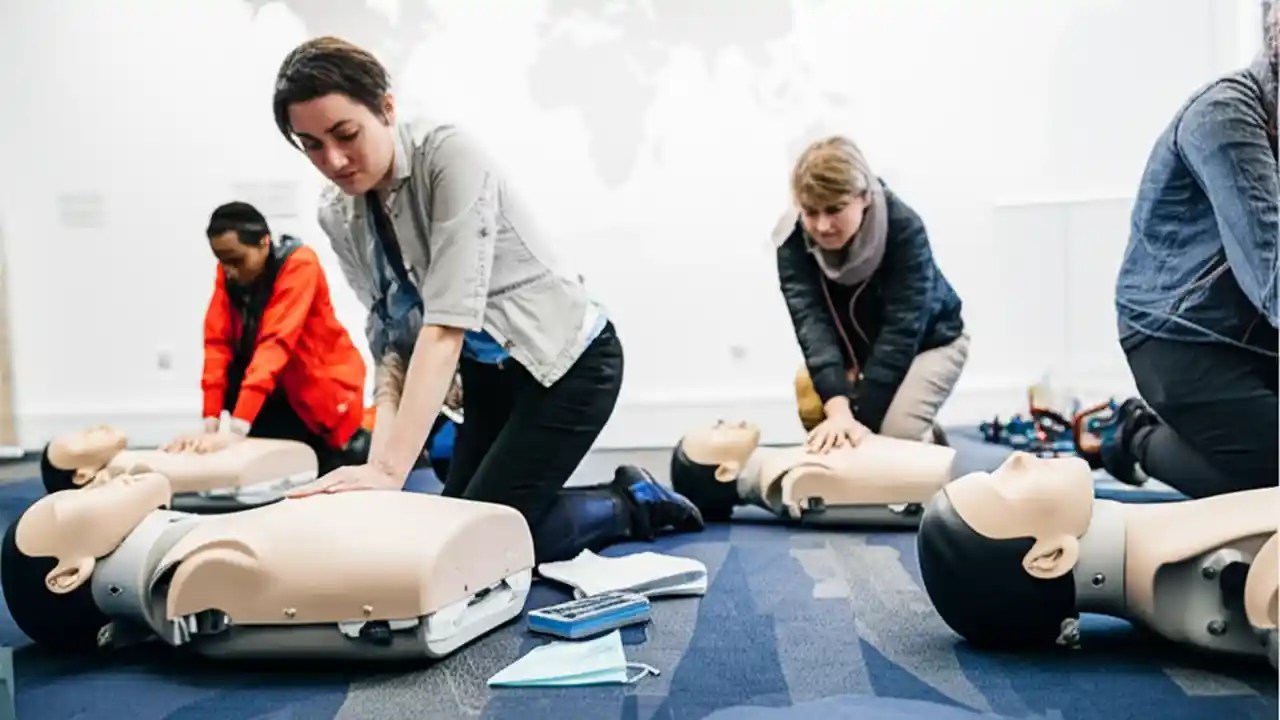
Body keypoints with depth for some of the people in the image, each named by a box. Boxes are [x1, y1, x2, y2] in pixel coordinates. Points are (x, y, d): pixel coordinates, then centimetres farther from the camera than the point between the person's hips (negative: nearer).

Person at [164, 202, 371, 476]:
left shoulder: (299, 263, -24)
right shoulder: (229, 272, -6)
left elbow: (275, 343, -33)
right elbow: (217, 342, -12)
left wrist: (236, 430, -40)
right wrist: (210, 424, -22)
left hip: (322, 382, -6)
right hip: (281, 387, 6)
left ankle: (352, 446, 18)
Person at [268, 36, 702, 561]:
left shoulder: (449, 156, -25)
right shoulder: (338, 218, -4)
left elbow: (448, 322, -32)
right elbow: (390, 339, -4)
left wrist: (391, 469, -36)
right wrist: (380, 455, -21)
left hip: (565, 360, -7)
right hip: (488, 374, 7)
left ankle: (630, 504, 11)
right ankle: (624, 499, 21)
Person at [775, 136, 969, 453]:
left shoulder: (905, 229, -32)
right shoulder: (793, 238, -24)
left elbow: (901, 332, -34)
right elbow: (811, 320, -34)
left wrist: (859, 415, -40)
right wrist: (838, 409, -48)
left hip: (927, 341, -3)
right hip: (853, 344, 3)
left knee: (895, 433, -25)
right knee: (810, 395, -27)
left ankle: (930, 442, 11)